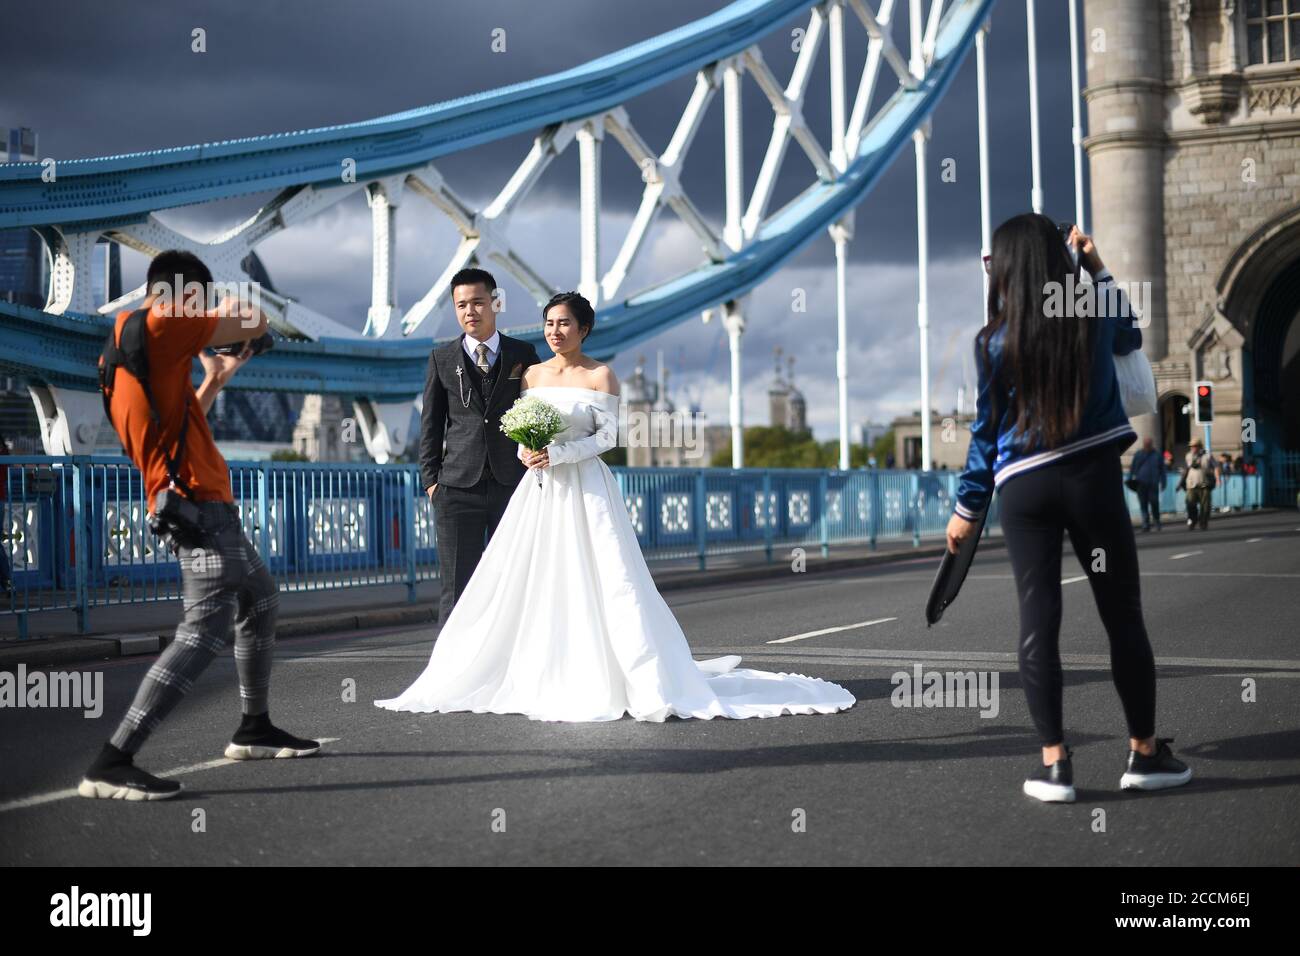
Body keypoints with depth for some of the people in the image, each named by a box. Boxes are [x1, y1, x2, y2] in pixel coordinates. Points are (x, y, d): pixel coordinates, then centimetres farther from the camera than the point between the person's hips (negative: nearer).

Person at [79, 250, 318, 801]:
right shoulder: (157, 324, -12)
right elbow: (256, 324, -8)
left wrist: (215, 378, 28)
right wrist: (237, 310, 14)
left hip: (207, 506, 11)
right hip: (197, 506, -11)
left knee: (261, 602, 24)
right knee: (207, 630, -18)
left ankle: (254, 729, 34)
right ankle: (111, 764, -23)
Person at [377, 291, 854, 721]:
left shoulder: (600, 375, -3)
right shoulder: (533, 373, 11)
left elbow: (608, 435, -7)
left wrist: (557, 453, -15)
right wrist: (525, 451, -6)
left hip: (585, 489, -5)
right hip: (539, 490, 5)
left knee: (603, 582, -10)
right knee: (532, 584, 3)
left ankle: (651, 685, -7)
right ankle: (542, 679, 13)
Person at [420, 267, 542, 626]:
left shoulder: (523, 354, 7)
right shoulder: (442, 359, 8)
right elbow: (430, 425, 9)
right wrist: (430, 479, 2)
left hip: (513, 485, 0)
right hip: (458, 488, 0)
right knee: (456, 589, 0)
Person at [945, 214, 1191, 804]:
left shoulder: (994, 342, -3)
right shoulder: (1092, 318, 1)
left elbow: (987, 430, 1)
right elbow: (1129, 337, 26)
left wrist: (968, 507, 11)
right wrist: (1098, 270, 25)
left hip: (1024, 489, -1)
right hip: (1092, 478, 1)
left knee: (1038, 622, 2)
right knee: (1122, 615, 10)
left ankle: (1054, 763, 2)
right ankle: (1145, 753, 17)